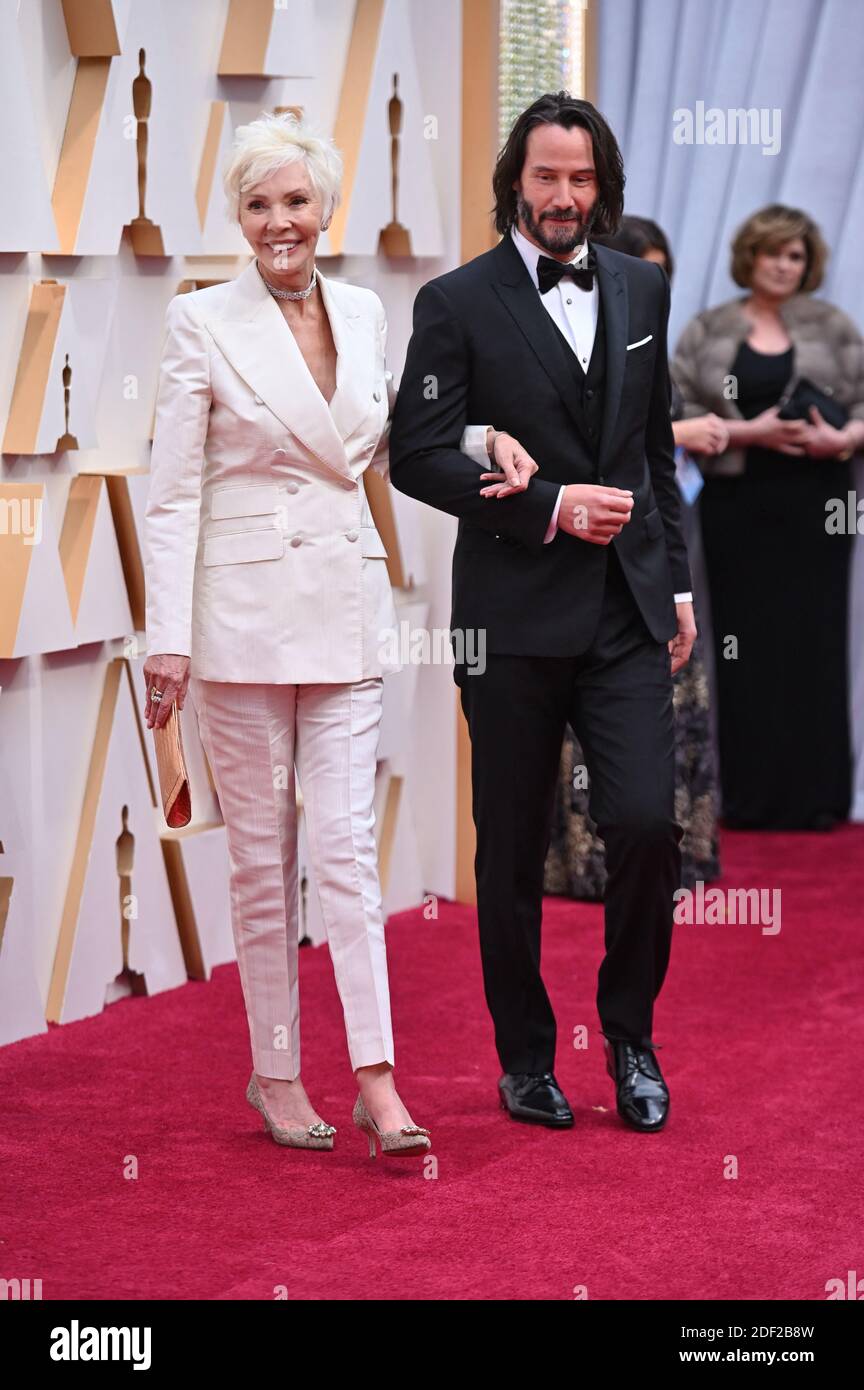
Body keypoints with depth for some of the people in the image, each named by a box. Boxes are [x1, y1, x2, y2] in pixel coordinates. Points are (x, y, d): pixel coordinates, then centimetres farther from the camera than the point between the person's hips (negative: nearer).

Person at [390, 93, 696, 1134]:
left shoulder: (642, 290, 11)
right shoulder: (458, 303, -3)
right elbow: (416, 455, -9)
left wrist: (676, 584, 14)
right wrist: (551, 505, -15)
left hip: (627, 612, 3)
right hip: (515, 617, -3)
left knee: (647, 824, -8)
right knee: (512, 851, 6)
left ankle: (629, 1036, 14)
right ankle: (525, 1057, 22)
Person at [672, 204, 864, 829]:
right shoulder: (707, 331, 8)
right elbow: (680, 416, 0)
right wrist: (748, 432, -12)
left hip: (814, 507, 0)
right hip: (738, 504, 0)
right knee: (747, 648, -2)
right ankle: (751, 795, 2)